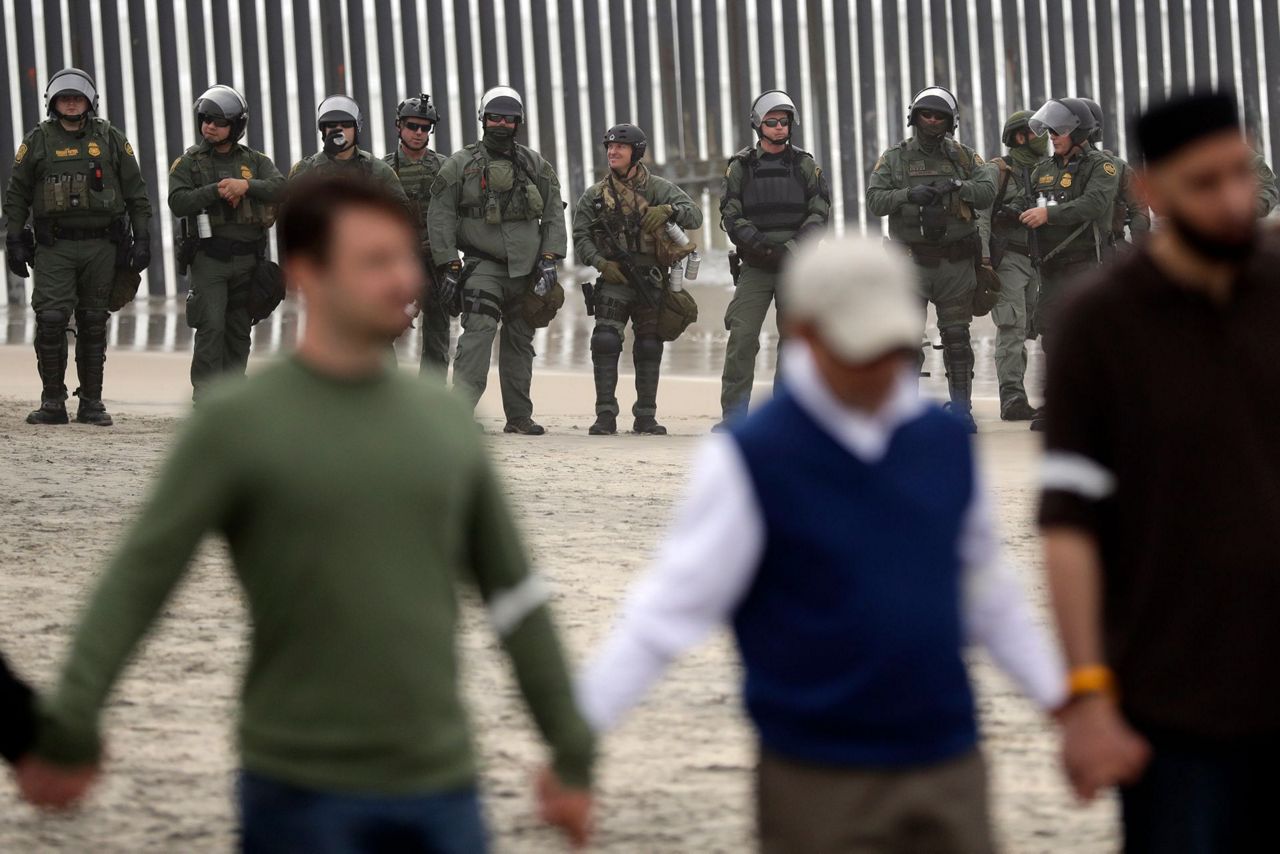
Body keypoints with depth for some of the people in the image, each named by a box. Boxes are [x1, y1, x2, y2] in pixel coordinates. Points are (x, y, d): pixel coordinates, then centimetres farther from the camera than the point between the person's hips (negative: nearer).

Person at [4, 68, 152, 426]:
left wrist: (142, 239, 2)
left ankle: (92, 403, 13)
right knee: (50, 320, -11)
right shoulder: (38, 141, 4)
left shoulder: (110, 139, 6)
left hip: (100, 246, 1)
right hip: (53, 247, -1)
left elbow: (136, 194, 8)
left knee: (94, 326, 6)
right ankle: (52, 403, -4)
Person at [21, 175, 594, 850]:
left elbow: (514, 592, 15)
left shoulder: (443, 418, 8)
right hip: (302, 793, -4)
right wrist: (68, 723, -20)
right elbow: (138, 579, -9)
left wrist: (571, 751, 15)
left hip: (441, 792, 4)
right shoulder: (238, 422, -5)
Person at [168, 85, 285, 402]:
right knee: (211, 327, -15)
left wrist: (246, 186, -20)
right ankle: (205, 396, -13)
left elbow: (279, 187, -6)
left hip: (247, 259, 3)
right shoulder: (189, 163, 4)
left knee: (239, 331, 8)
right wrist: (216, 191, -19)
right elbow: (178, 203, -10)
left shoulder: (255, 161, 11)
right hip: (208, 258, -3)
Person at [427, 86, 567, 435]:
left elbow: (554, 213, 10)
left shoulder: (535, 164, 9)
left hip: (527, 267, 4)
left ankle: (519, 416, 16)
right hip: (483, 263, -4)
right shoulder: (460, 164, 0)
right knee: (479, 330, -21)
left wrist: (549, 259, -1)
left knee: (520, 341, 9)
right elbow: (440, 217, -1)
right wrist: (448, 267, -8)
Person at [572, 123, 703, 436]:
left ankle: (645, 417, 14)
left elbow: (694, 216, -7)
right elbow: (580, 236, 6)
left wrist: (668, 211, -27)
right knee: (605, 342, -14)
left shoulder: (659, 189, 2)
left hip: (651, 280, 0)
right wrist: (600, 262, -11)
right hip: (613, 278, 0)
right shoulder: (595, 195, 6)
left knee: (649, 348, 5)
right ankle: (606, 416, -11)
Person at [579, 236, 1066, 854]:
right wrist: (572, 741, -15)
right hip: (821, 783, -5)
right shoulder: (750, 460, -9)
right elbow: (670, 611, -9)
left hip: (949, 774, 5)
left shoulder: (945, 441, 6)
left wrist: (1064, 699, 21)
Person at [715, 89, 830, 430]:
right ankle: (733, 415, -9)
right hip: (755, 268, -1)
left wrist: (793, 248, -14)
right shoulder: (741, 167, 5)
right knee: (742, 337, -11)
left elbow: (820, 213, 1)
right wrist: (758, 244, -16)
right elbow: (730, 216, 0)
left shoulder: (805, 165, 6)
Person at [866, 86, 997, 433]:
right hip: (912, 260, -1)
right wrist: (908, 195, -20)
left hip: (957, 261, 1)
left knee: (957, 337, 6)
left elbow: (988, 191, -4)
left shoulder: (964, 157, 7)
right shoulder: (895, 158, 4)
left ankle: (961, 409, 13)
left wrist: (956, 186, -20)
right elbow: (874, 200, -4)